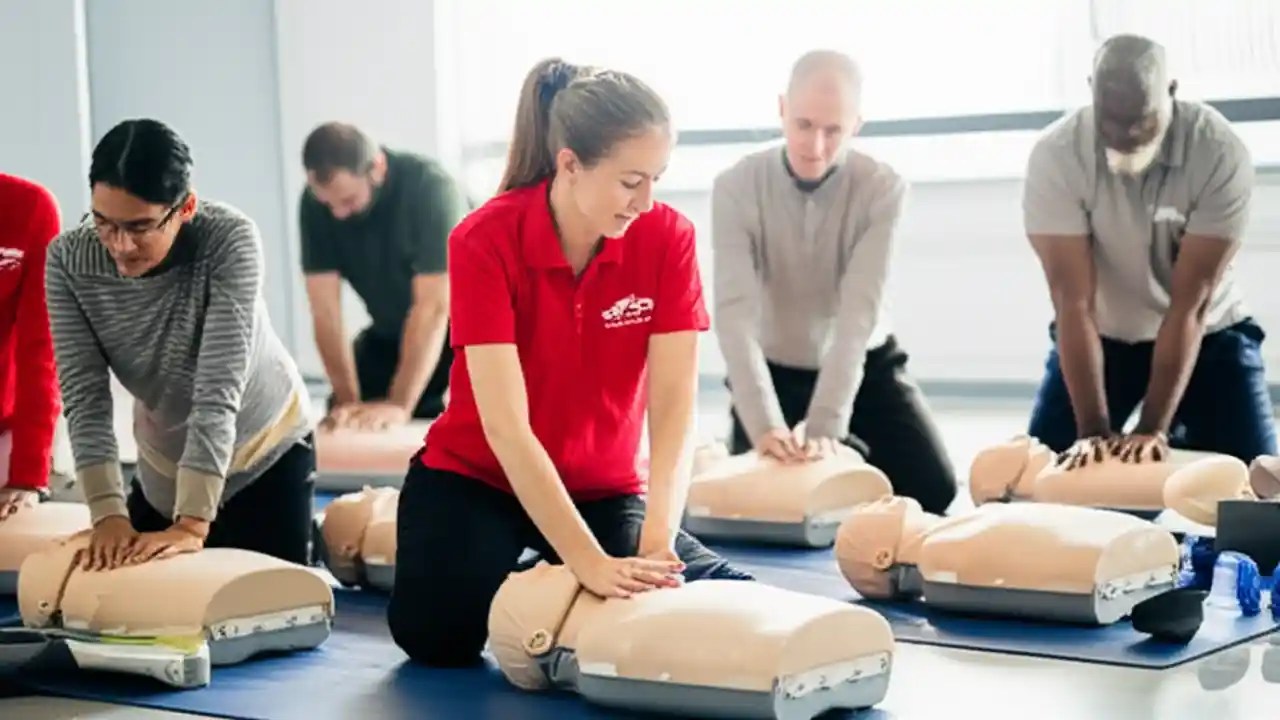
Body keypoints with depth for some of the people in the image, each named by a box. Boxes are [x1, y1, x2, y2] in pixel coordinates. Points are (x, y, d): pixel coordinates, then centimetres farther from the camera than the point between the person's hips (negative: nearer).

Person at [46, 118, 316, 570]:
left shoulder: (229, 240, -29)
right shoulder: (69, 260, -20)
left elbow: (218, 391, -33)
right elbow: (84, 398, -19)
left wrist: (191, 525, -37)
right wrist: (109, 516, -30)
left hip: (266, 451, -3)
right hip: (163, 464, 3)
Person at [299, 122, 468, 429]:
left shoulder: (429, 188, -31)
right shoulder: (315, 201, -17)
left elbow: (432, 307, -34)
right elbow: (325, 308, -17)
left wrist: (399, 404, -39)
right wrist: (348, 400, -25)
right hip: (389, 334, 5)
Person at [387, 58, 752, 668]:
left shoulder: (667, 239, -15)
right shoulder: (485, 242, -23)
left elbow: (674, 407, -20)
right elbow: (505, 426, -30)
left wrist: (656, 542, -36)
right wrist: (590, 563, -39)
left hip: (603, 489, 2)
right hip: (476, 479, -2)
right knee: (439, 639, -23)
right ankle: (516, 582, 13)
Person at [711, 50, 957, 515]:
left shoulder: (882, 189, -20)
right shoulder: (736, 188, -20)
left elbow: (858, 312, -29)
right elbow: (735, 313, -29)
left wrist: (825, 424, -40)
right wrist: (763, 424, -42)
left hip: (866, 366, 0)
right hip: (775, 371, 0)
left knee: (932, 489, -14)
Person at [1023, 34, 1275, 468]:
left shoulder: (1221, 154, -27)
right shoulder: (1054, 157, -25)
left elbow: (1190, 304, -27)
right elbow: (1074, 301, -25)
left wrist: (1153, 428, -32)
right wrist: (1093, 430, -31)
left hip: (1207, 335, -1)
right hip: (1099, 337, 1)